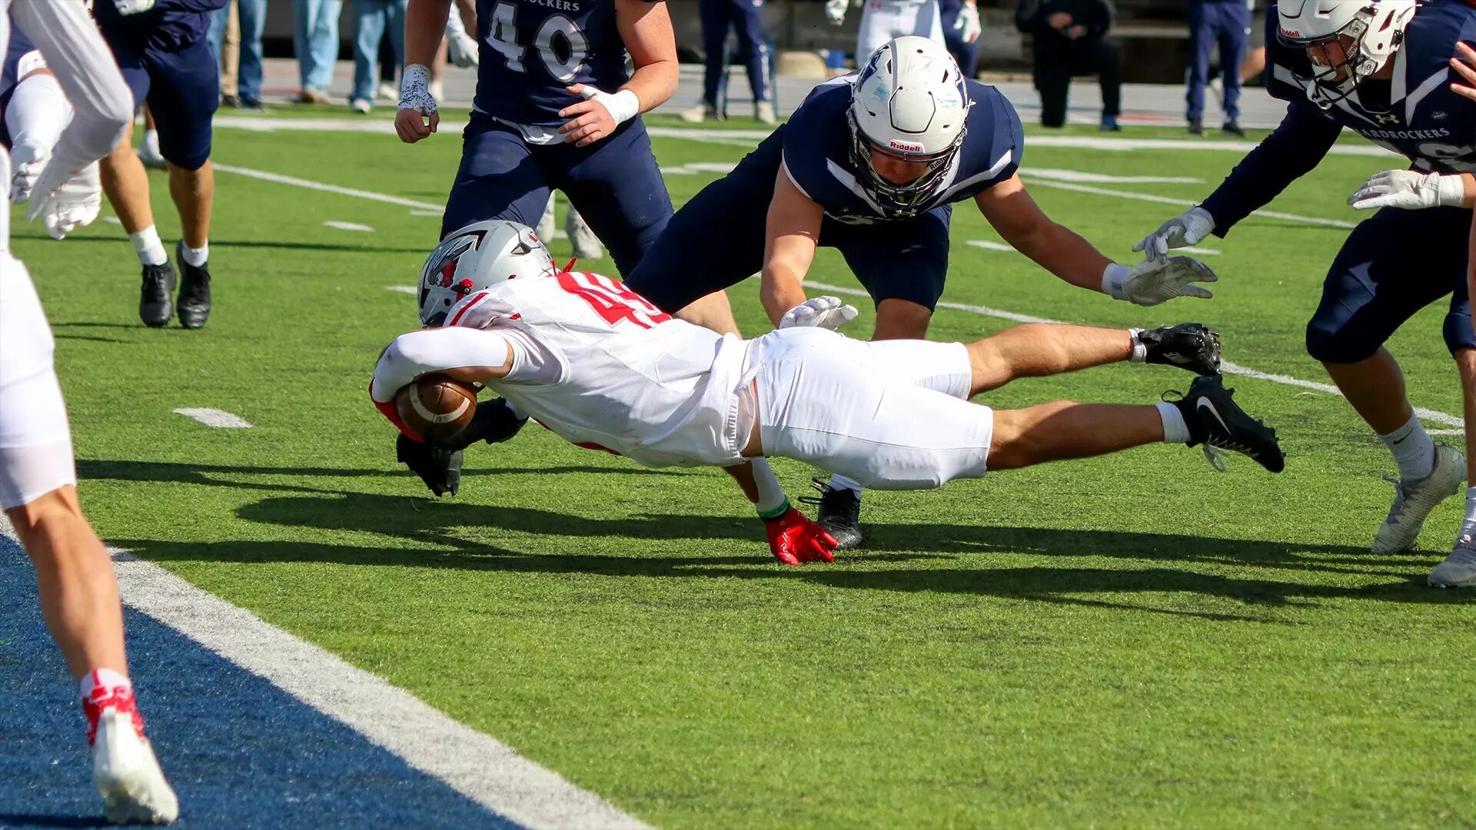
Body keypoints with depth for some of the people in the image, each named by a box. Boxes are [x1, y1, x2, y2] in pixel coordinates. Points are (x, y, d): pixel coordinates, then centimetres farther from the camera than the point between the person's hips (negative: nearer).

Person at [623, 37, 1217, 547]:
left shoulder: (984, 137, -35)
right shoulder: (822, 131, -45)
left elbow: (1029, 230, -15)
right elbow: (783, 265, -45)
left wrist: (1120, 282, -25)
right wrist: (795, 319, -69)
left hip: (906, 219, 1)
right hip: (790, 189, -1)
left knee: (906, 316, -30)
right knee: (657, 294, -9)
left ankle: (843, 493, -21)